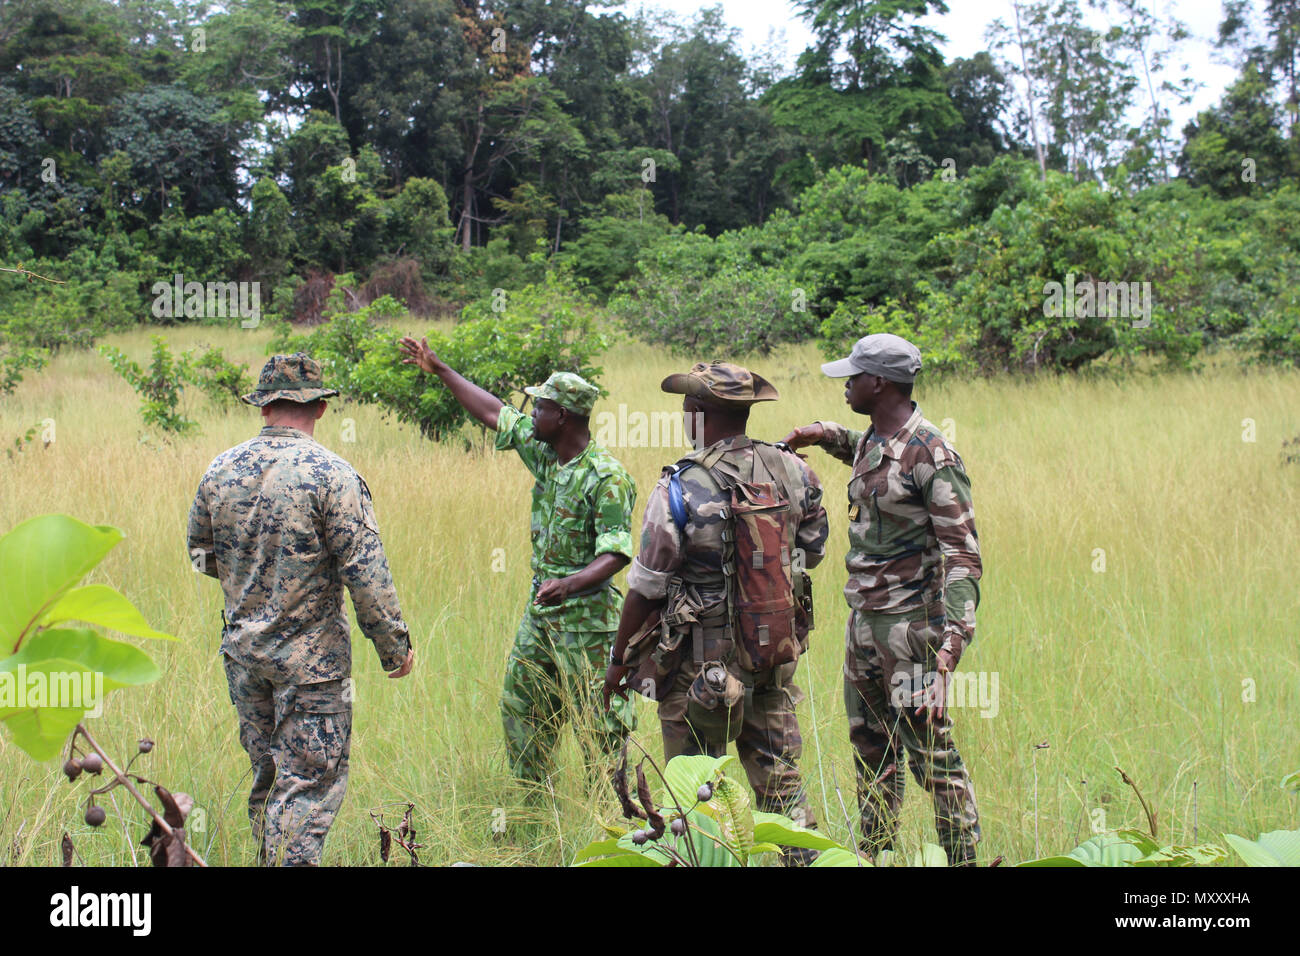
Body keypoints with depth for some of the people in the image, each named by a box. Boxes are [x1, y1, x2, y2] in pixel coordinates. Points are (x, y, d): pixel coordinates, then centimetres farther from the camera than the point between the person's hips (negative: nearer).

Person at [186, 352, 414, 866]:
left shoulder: (221, 469, 1)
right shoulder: (331, 474, -16)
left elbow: (201, 554, 14)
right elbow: (366, 572, -16)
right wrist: (395, 644, -7)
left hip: (243, 650, 6)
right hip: (312, 654, -5)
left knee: (267, 773, 19)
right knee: (311, 783, 0)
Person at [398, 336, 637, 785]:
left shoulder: (608, 477, -19)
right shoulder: (542, 452, 5)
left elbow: (617, 553, -24)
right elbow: (494, 413, 16)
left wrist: (570, 584, -40)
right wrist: (440, 370, 20)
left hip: (586, 620, -9)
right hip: (540, 612, 9)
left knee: (599, 727, -4)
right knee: (520, 709, 17)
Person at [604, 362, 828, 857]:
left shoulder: (680, 490, -16)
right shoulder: (791, 471, -2)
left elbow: (645, 588, -10)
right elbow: (813, 550, 12)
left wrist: (620, 661, 1)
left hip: (704, 662, -5)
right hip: (778, 650, 5)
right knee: (780, 777, 15)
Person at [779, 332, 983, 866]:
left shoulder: (932, 456, -17)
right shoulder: (868, 444, 10)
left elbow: (962, 556, -20)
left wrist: (952, 641, -29)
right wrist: (826, 437, 28)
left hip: (908, 626, -9)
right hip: (862, 622, 9)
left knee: (932, 757, -6)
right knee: (872, 754, 17)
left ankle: (964, 859, 2)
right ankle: (873, 856, 28)